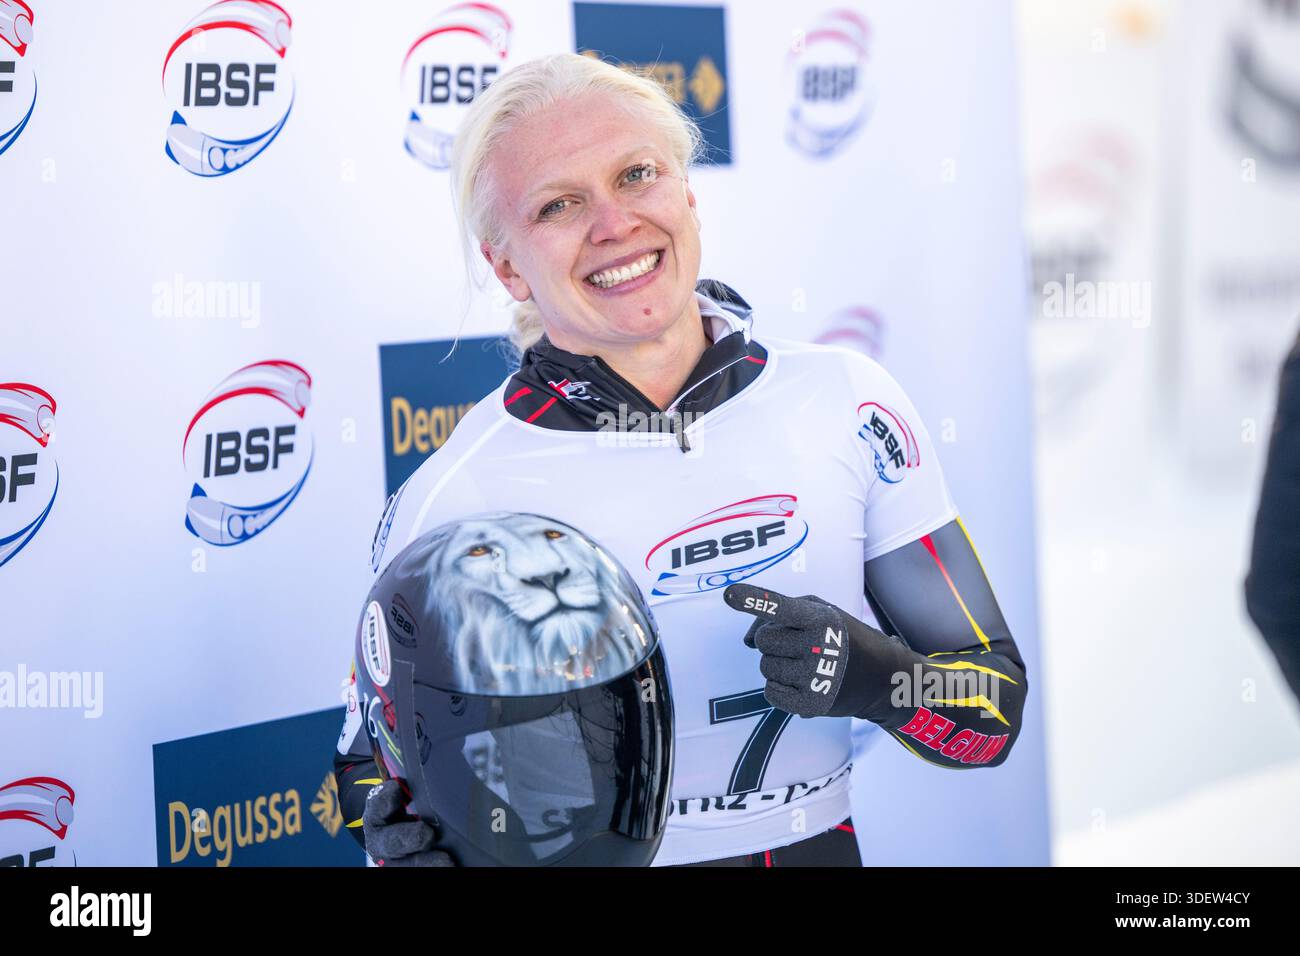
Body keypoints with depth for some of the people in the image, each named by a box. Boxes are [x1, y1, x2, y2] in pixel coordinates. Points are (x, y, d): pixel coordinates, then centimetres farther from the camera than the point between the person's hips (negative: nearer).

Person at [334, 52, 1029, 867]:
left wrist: (872, 676, -17)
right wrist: (406, 840, -18)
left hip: (819, 845, 3)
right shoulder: (455, 499, -9)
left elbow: (993, 710, 2)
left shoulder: (849, 405, -2)